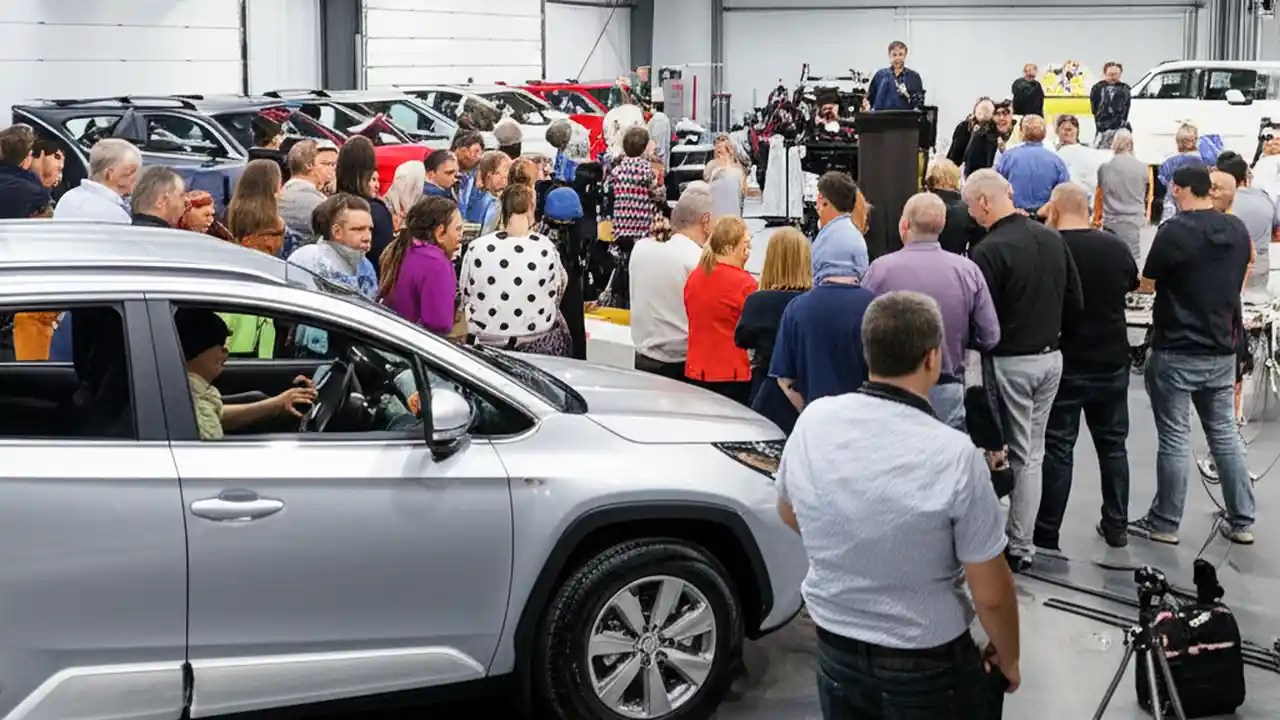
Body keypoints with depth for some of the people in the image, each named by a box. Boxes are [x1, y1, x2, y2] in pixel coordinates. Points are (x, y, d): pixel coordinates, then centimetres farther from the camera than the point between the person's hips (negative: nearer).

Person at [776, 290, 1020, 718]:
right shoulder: (954, 455, -25)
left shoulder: (812, 423, -12)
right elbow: (991, 594, -16)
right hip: (928, 665, -4)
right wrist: (1008, 659, 2)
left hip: (834, 653, 4)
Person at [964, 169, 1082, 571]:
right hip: (1051, 357, 7)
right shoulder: (1052, 239, 4)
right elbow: (1074, 303, 8)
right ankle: (1022, 546, 19)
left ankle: (1016, 547, 8)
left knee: (1015, 454, 3)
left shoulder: (989, 252, -19)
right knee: (1032, 455, 13)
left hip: (1010, 362, -6)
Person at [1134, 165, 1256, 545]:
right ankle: (1242, 522, 18)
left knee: (1174, 439, 2)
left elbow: (1149, 282, -6)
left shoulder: (1174, 231, -16)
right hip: (1222, 350, 6)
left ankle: (1165, 524, 11)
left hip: (1176, 352, -6)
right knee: (1225, 434, 14)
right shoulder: (1238, 229, 3)